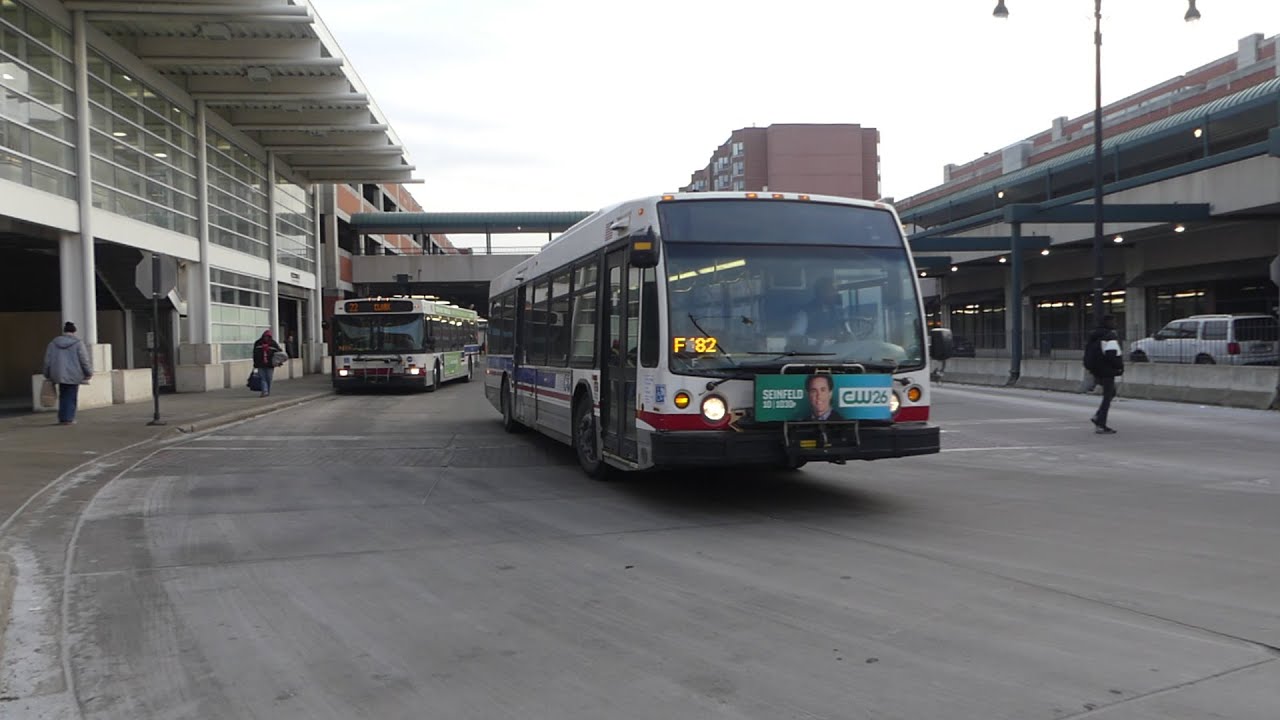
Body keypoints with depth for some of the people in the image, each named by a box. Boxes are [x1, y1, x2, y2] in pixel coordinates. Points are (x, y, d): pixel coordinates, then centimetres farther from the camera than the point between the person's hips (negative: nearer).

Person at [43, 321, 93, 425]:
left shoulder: (54, 343, 7)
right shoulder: (78, 343, -7)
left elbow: (48, 360, 10)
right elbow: (85, 360, -8)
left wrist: (47, 375, 18)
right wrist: (89, 373, 2)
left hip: (59, 374, 4)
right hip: (73, 375, -4)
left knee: (63, 396, 13)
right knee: (71, 397, 1)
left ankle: (62, 418, 12)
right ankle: (68, 419, 0)